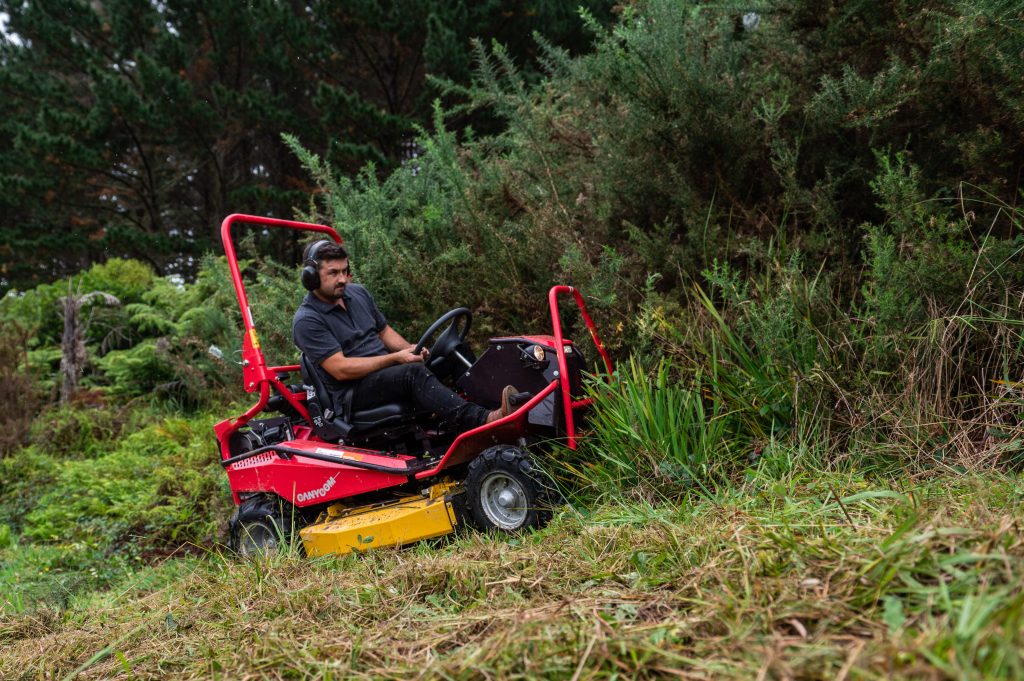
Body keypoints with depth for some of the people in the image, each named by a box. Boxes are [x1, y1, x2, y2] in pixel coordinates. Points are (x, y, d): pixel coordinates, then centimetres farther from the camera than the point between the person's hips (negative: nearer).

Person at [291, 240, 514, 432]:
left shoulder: (358, 293, 11)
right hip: (353, 391, -8)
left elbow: (385, 331, 20)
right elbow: (341, 369, -18)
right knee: (414, 372, -34)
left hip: (385, 370, 8)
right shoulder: (306, 321, -11)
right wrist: (395, 358, -19)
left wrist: (410, 350, -2)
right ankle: (483, 421, -51)